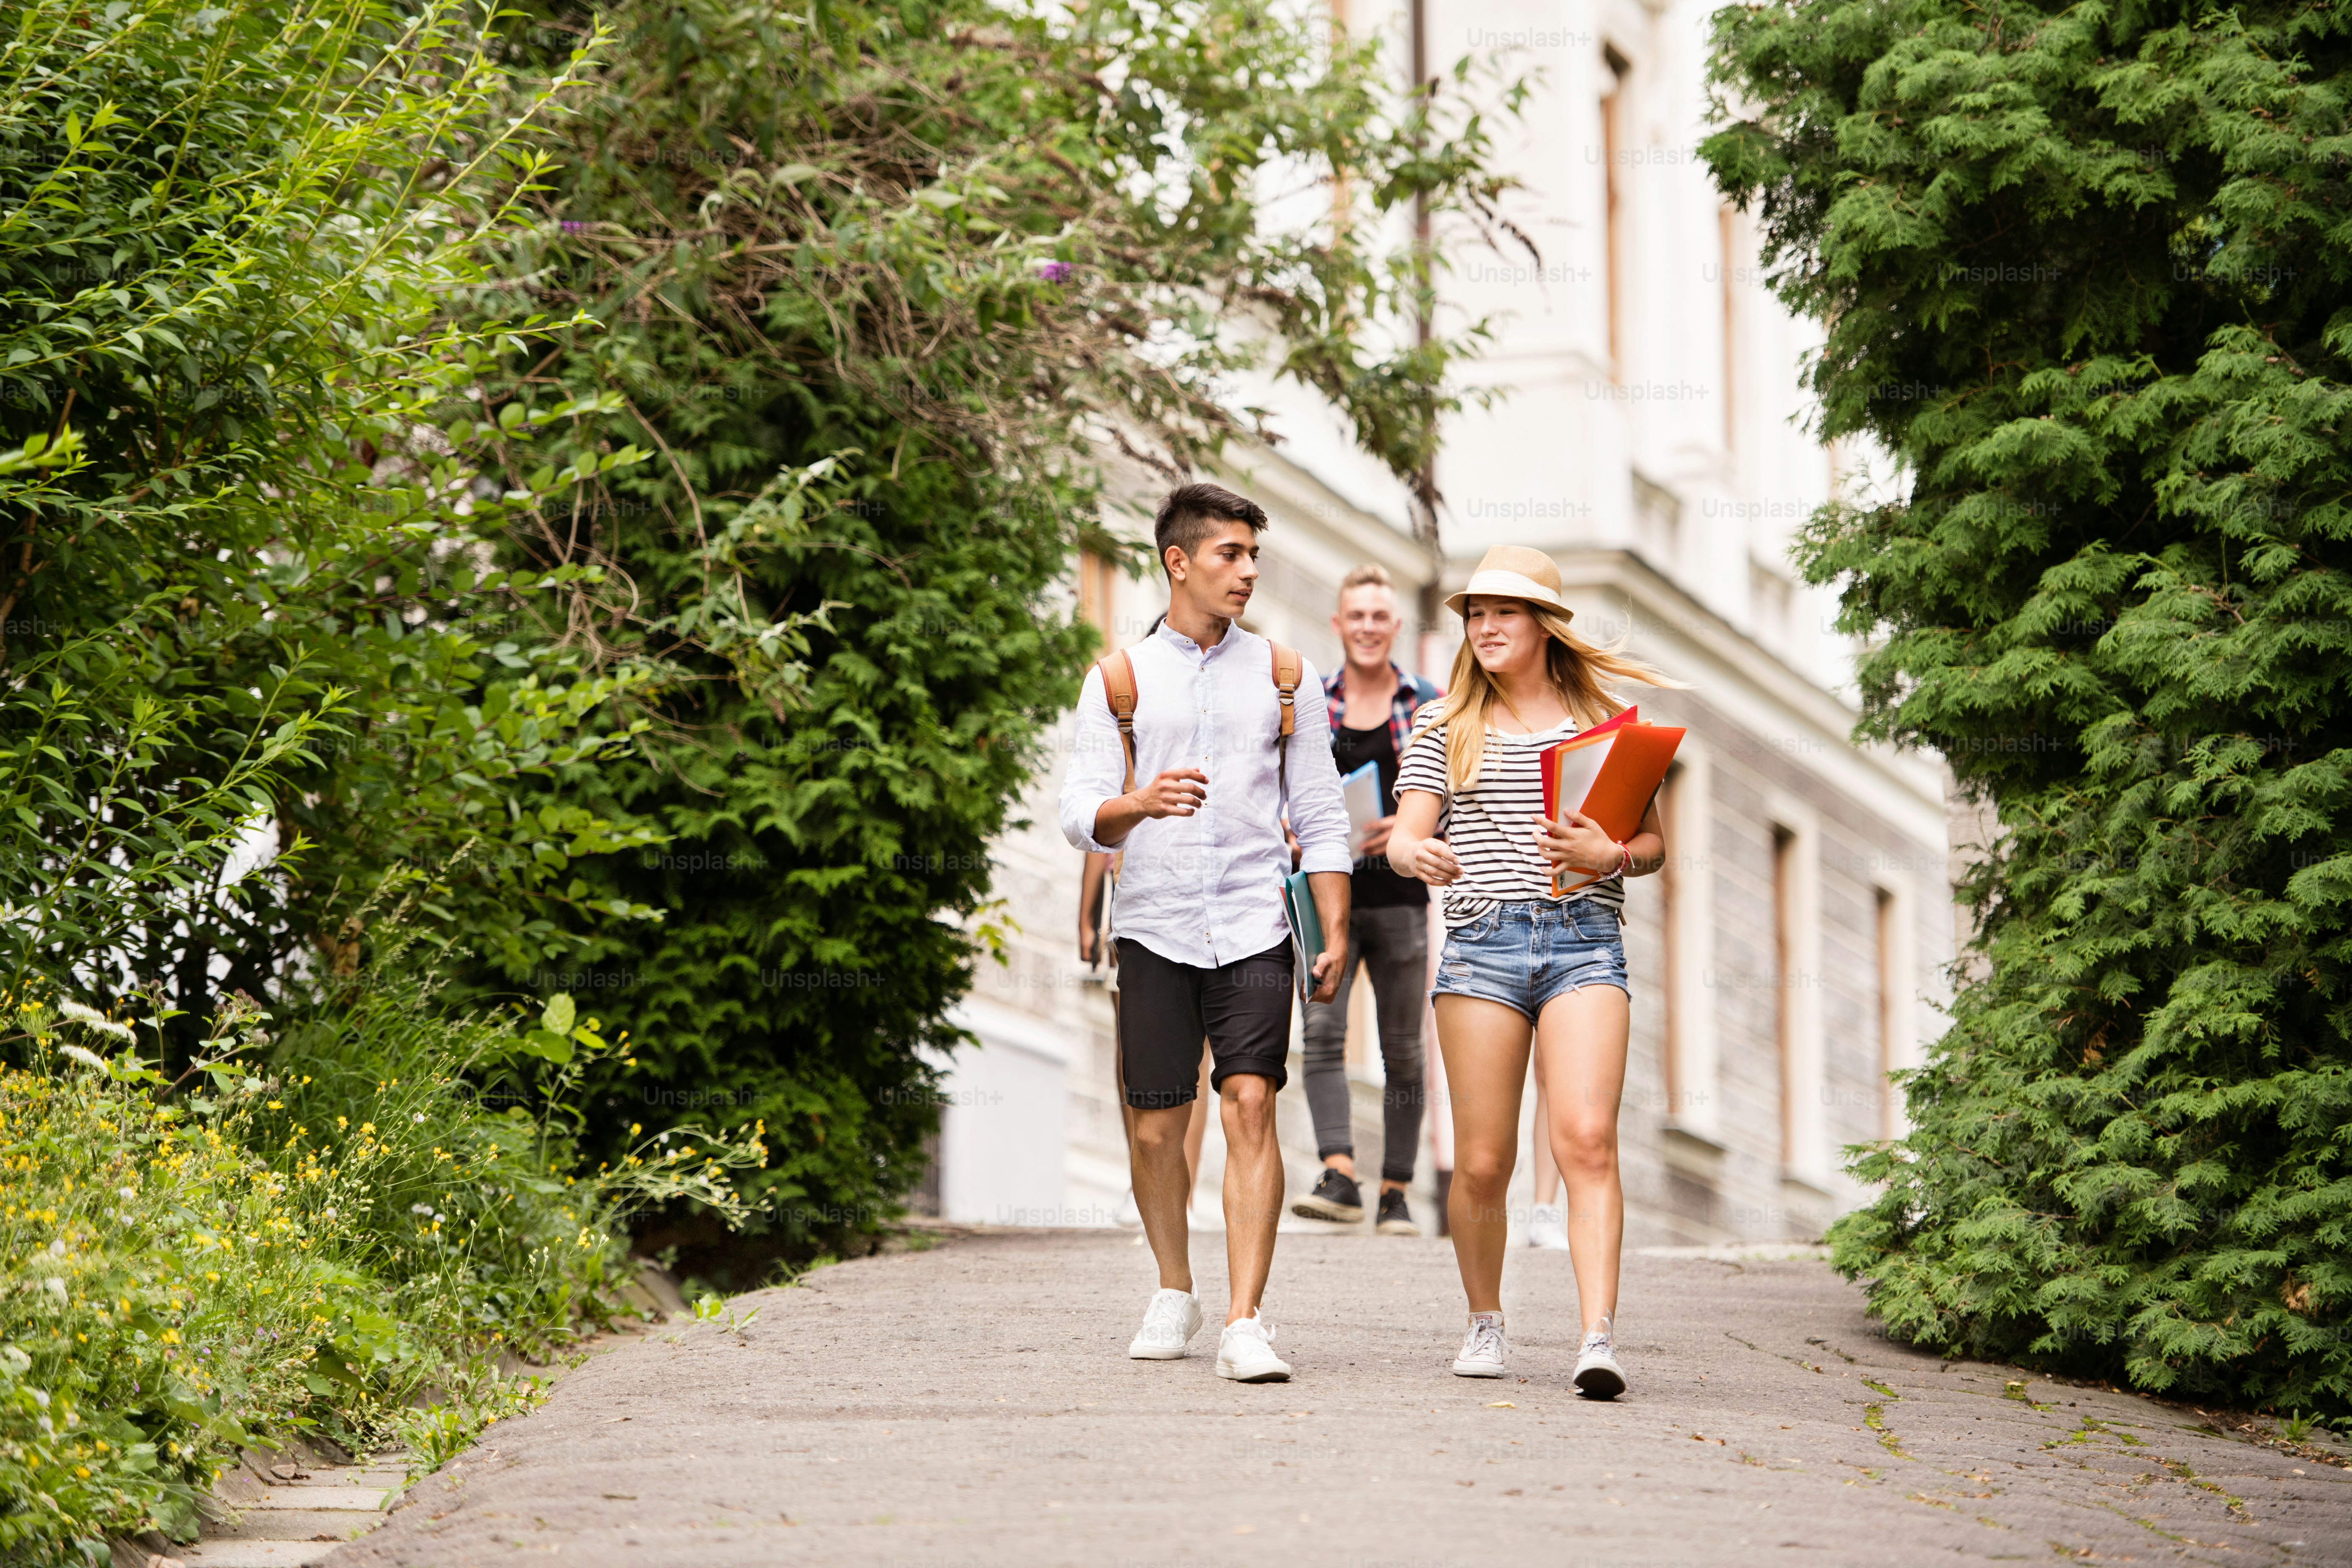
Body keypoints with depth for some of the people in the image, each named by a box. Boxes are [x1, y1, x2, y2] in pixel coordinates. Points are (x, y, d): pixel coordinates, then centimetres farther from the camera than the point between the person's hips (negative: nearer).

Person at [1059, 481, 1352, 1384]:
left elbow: (1320, 818, 11)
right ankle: (1174, 1294, 28)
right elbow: (1081, 816, -1)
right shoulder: (1120, 680, 5)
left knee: (1250, 1107, -14)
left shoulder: (1284, 676, 9)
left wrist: (1336, 934, 2)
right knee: (1157, 1129, 5)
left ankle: (1245, 1324, -17)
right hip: (1155, 926, 0)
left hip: (1253, 927, 0)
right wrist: (1140, 803, -23)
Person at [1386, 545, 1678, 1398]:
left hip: (1585, 944, -1)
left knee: (1587, 1139, -16)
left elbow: (1654, 845, 13)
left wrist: (1609, 854, -10)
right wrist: (1416, 854, -20)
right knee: (1482, 1163, 1)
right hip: (1481, 945, 1)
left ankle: (1599, 1339, -22)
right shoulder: (1447, 731, 13)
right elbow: (1404, 834, 5)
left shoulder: (1604, 724, 12)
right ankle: (1485, 1322, 21)